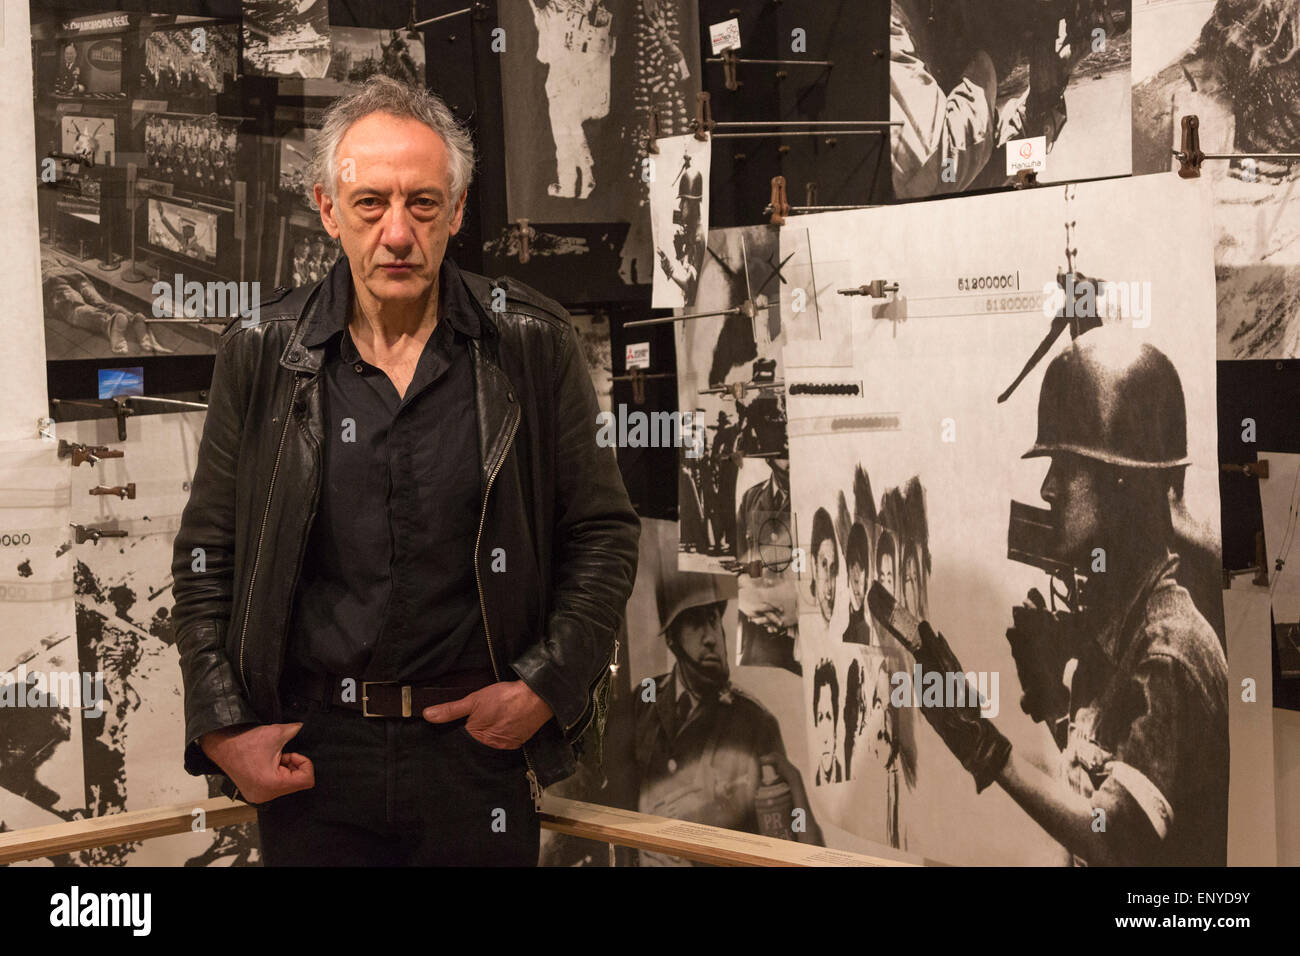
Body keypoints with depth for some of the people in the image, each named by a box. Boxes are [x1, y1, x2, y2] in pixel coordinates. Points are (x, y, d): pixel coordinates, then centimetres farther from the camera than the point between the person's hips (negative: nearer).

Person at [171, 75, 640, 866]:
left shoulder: (531, 344, -2)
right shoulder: (262, 355, 0)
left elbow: (604, 531, 3)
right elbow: (208, 554, 6)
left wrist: (548, 687, -6)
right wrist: (222, 728, -1)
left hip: (481, 742, -1)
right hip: (309, 752, 1)